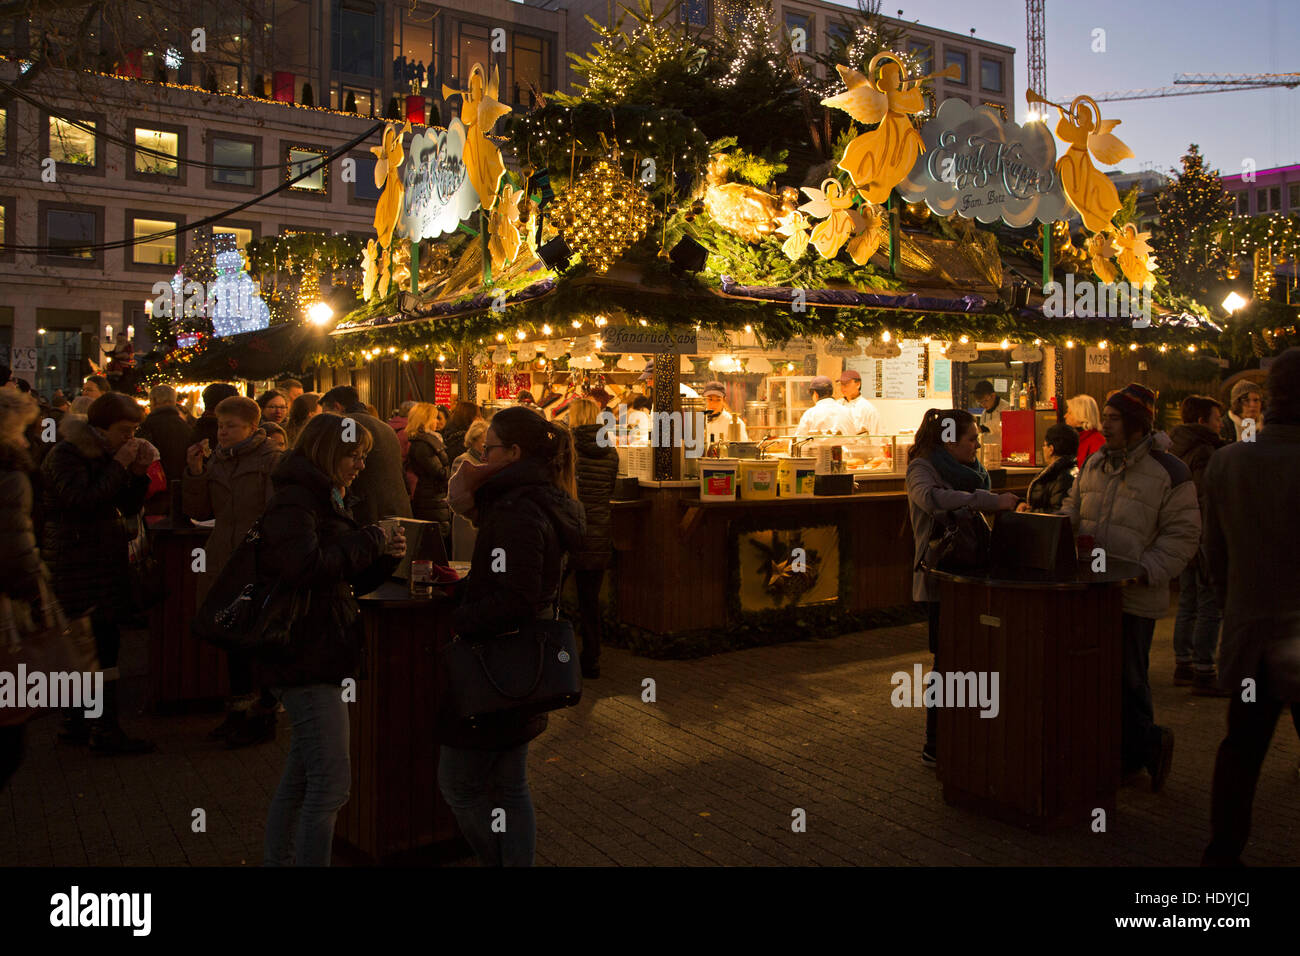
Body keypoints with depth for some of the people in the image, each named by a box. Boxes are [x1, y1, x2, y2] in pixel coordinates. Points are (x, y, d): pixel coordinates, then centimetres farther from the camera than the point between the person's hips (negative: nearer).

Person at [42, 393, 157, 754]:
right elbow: (83, 500, -22)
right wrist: (119, 467, -18)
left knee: (94, 644, 10)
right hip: (78, 562, -8)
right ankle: (105, 730, -8)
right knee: (103, 643, -12)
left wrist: (139, 473, -1)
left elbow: (129, 509, 14)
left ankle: (78, 723, 19)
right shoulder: (65, 455, -8)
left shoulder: (107, 453, 16)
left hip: (106, 560, 8)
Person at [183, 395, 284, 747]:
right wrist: (194, 472, -2)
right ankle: (238, 713, 30)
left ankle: (265, 718, 12)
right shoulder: (215, 460, 11)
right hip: (225, 563, 7)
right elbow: (199, 511, 10)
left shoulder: (271, 459, -7)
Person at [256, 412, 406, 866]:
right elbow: (307, 569, -29)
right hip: (303, 658, -10)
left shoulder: (328, 502, 18)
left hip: (316, 656, 10)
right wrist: (371, 539, -19)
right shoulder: (293, 502, -13)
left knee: (301, 777, 19)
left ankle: (278, 859, 31)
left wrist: (386, 556, 1)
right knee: (331, 781, -10)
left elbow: (350, 584, 20)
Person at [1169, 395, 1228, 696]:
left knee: (1187, 604, 16)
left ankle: (1183, 665, 22)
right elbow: (1206, 501, -20)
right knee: (1210, 607, -4)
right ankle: (1203, 673, -1)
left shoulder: (1176, 448, 13)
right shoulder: (1204, 452, -15)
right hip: (1202, 542, -9)